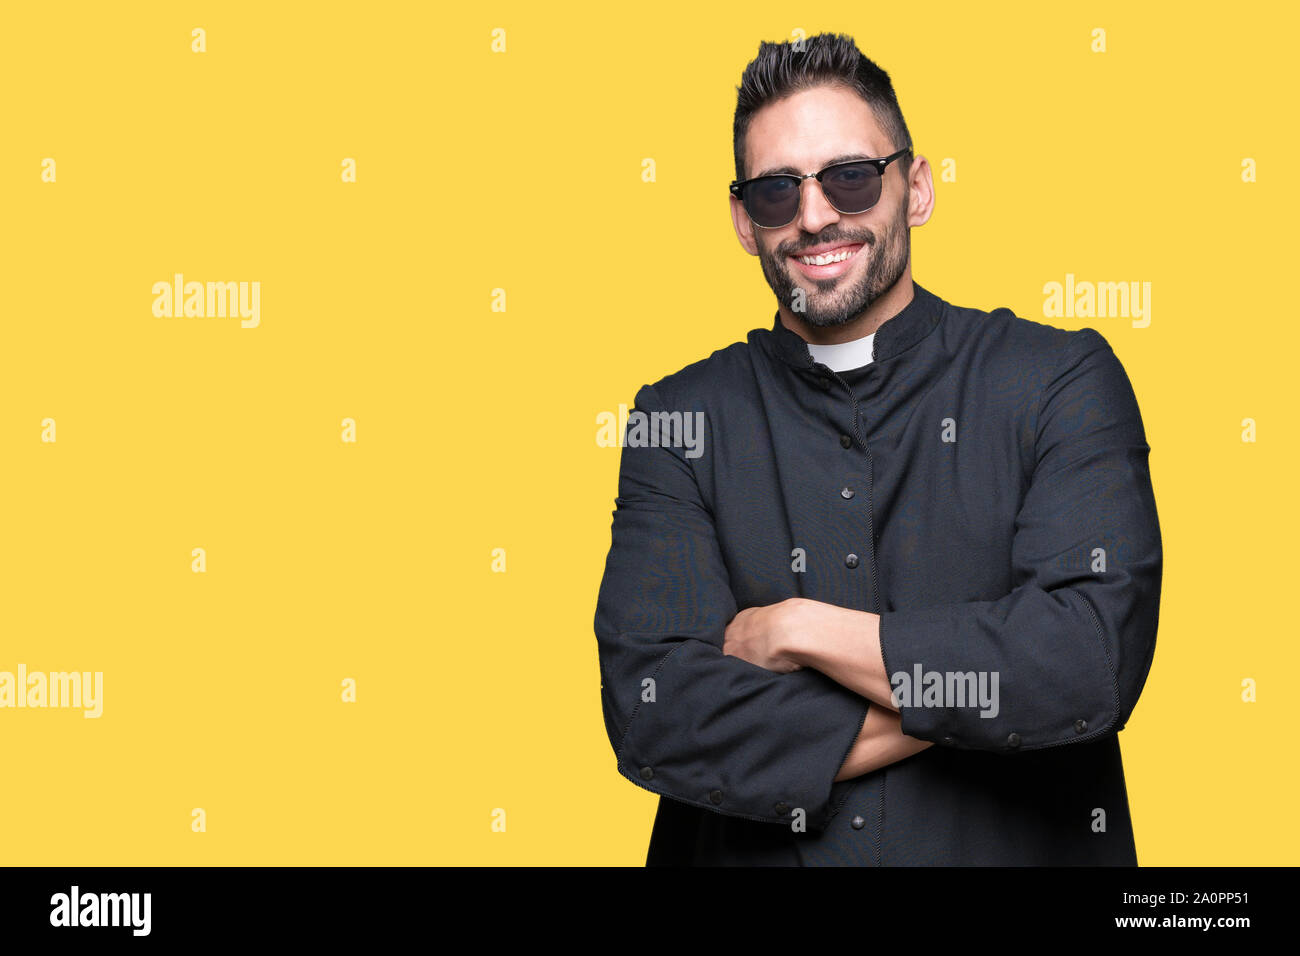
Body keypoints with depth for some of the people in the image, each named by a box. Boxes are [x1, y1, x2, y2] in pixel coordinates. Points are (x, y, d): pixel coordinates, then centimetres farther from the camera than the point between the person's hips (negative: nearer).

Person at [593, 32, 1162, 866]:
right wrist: (990, 697, -12)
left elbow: (1096, 660, -13)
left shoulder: (1065, 381, -1)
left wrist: (799, 629, -10)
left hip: (1020, 850, -1)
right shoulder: (682, 421, 2)